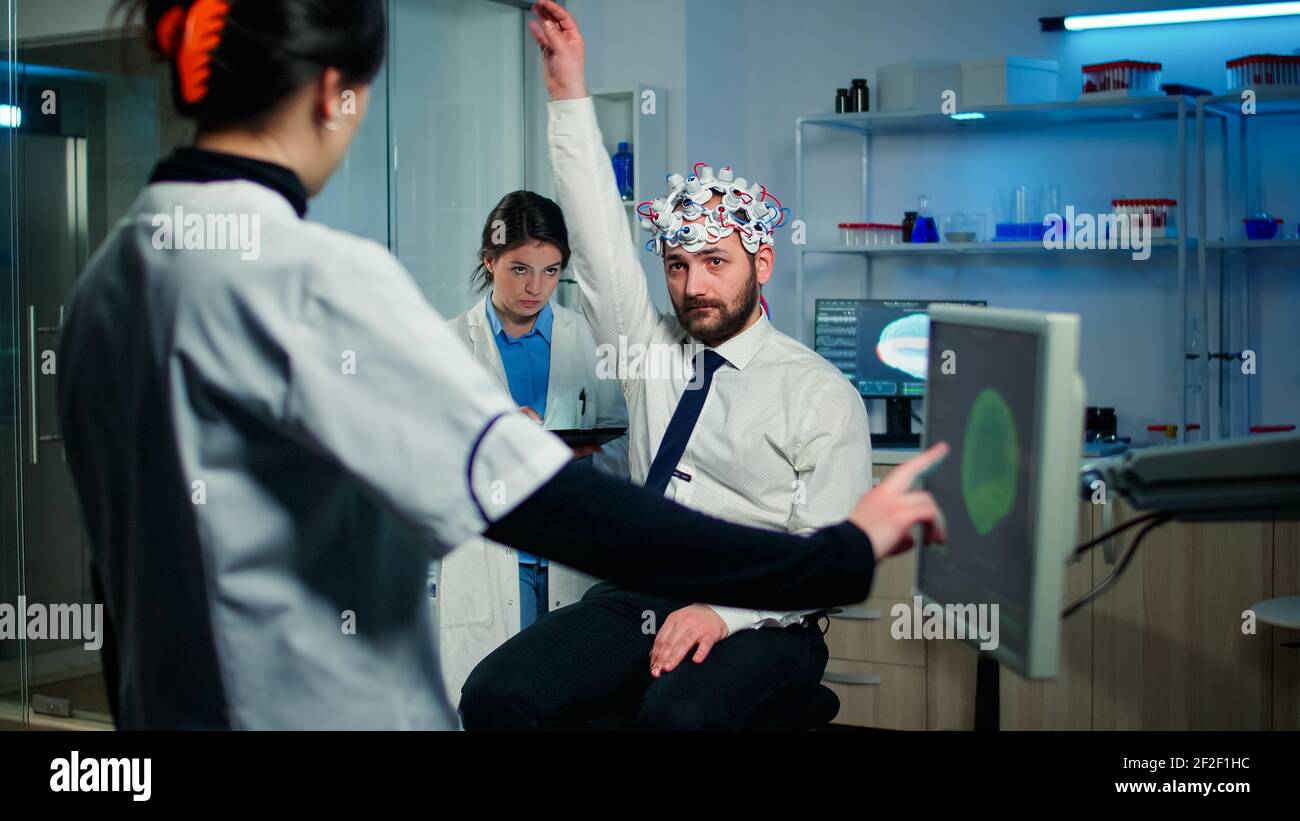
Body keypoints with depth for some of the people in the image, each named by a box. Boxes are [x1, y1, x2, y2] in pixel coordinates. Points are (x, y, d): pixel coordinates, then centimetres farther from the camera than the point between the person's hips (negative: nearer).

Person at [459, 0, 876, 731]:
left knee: (679, 714, -39)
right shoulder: (650, 349, 14)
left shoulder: (822, 395, 0)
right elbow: (601, 236, 8)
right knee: (495, 694, -23)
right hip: (633, 602, 5)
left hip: (756, 626, -5)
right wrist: (570, 94, 1)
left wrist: (724, 611, -21)